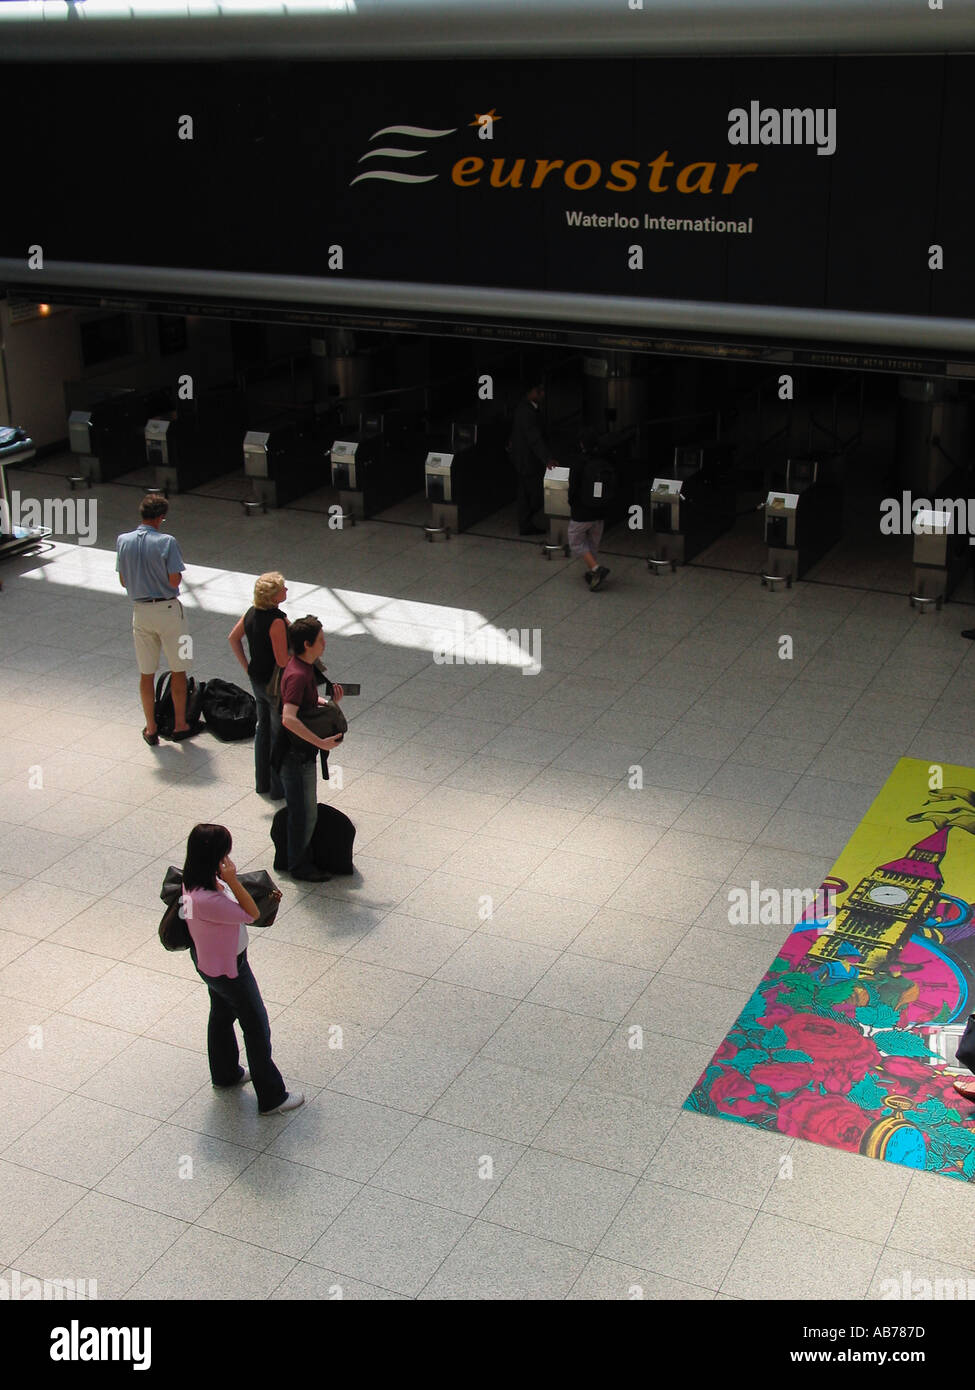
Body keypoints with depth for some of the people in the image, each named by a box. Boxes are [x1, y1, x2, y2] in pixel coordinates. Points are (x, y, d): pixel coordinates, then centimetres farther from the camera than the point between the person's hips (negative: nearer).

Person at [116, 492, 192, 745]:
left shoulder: (123, 541, -3)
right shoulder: (166, 542, -16)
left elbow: (123, 581, 4)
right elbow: (175, 580, -17)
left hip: (140, 611, 4)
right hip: (168, 609, -4)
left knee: (146, 673, 13)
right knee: (178, 670, 10)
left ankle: (151, 728, 19)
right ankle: (180, 725, 16)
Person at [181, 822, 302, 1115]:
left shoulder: (194, 881, -11)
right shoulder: (206, 900, -42)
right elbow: (251, 914, -30)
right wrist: (233, 881, -37)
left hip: (209, 961, 9)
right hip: (227, 968, -9)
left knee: (222, 1015, 30)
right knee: (256, 1026, 7)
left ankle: (226, 1074, 53)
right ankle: (271, 1097, 20)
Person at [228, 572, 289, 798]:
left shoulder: (251, 613, -1)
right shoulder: (277, 621, -26)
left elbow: (233, 638, 12)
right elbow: (283, 660, -26)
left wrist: (247, 667, 14)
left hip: (256, 679, 8)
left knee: (263, 728, 22)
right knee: (279, 735, 6)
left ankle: (262, 781, 34)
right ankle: (278, 788, 17)